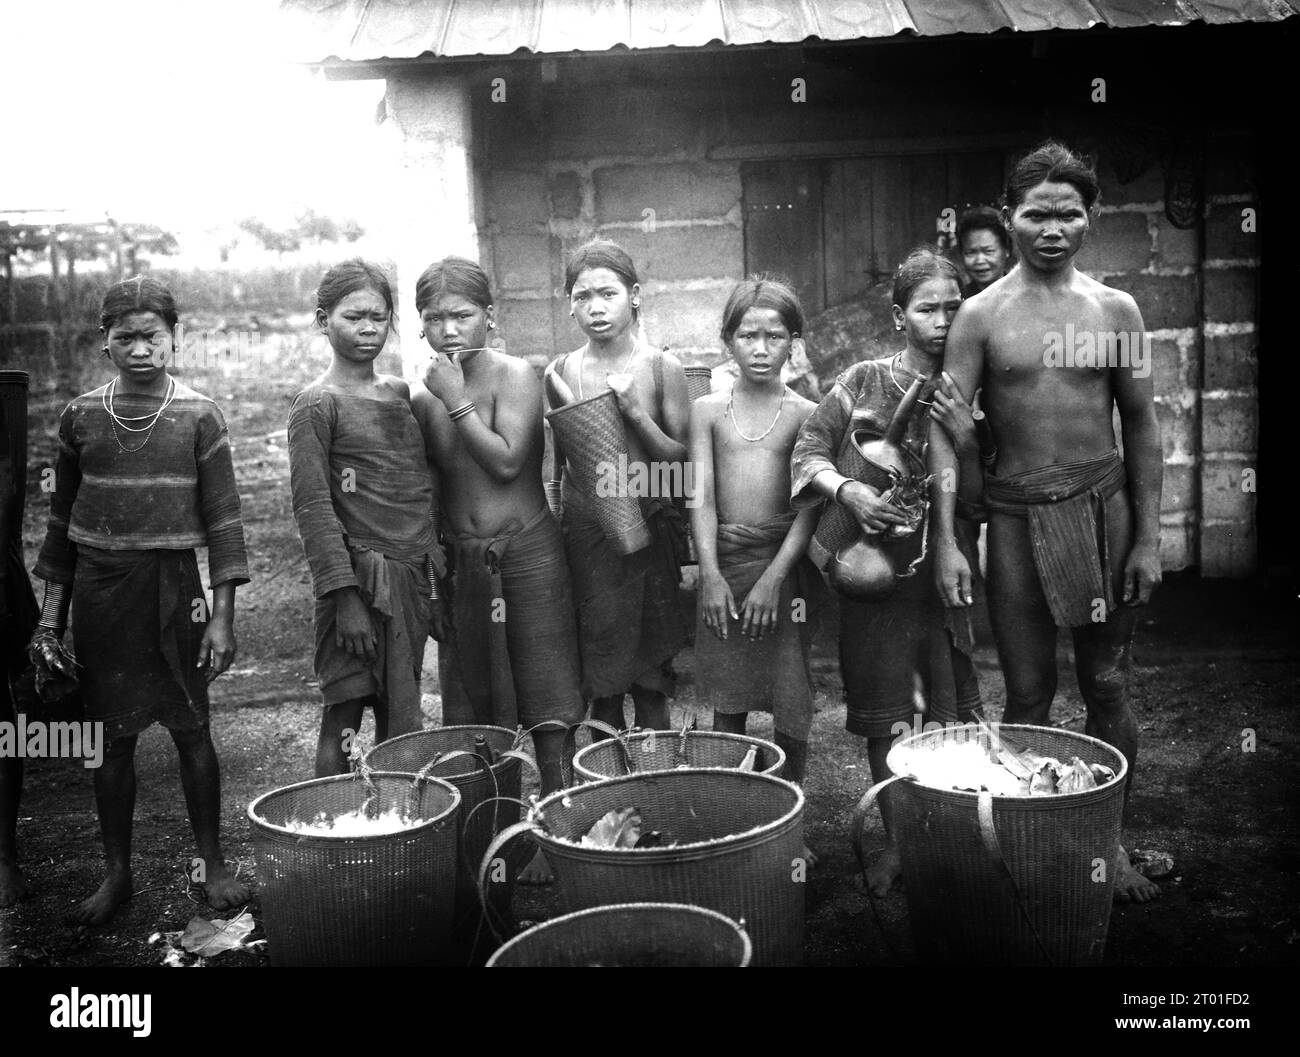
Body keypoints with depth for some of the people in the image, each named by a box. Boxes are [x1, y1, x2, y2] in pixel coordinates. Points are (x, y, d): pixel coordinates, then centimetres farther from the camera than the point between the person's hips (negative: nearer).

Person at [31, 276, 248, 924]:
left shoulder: (198, 416, -3)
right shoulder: (80, 417, 5)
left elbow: (223, 518, -3)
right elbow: (62, 517, 11)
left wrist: (222, 615, -8)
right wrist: (51, 614, 9)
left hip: (173, 585, -2)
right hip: (99, 590, 2)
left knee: (191, 730, 5)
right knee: (112, 738, 8)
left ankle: (213, 865, 19)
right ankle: (117, 875, 22)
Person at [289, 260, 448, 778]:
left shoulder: (401, 394, 13)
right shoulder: (317, 404, -7)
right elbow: (312, 507, -11)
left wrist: (435, 580, 14)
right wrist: (345, 595, -17)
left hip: (414, 576, 6)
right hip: (361, 575, -6)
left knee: (401, 721, 12)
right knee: (343, 719, -2)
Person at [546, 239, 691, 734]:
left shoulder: (661, 368, -3)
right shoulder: (561, 372, 4)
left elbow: (684, 461, -3)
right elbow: (554, 464, 12)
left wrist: (634, 412, -16)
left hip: (647, 529, -1)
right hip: (583, 531, 2)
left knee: (649, 679, 6)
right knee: (600, 680, 8)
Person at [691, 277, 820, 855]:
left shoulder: (806, 414, 1)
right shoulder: (707, 410, 6)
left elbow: (810, 505, -5)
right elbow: (702, 497, 1)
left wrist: (774, 577, -14)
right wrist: (711, 574, -9)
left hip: (785, 562, -1)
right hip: (724, 561, 2)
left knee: (789, 699, 0)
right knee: (726, 698, 6)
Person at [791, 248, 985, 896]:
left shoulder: (967, 396, 6)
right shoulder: (863, 382, -1)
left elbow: (980, 500, 5)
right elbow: (808, 451, -2)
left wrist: (967, 441, -12)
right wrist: (847, 491, -19)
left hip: (944, 570, 2)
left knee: (953, 717, 2)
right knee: (884, 719, 5)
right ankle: (896, 843, 21)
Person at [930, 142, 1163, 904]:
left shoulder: (1116, 310, 4)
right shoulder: (982, 316, 0)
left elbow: (1142, 427, 6)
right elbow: (943, 430, -4)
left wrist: (1148, 536, 1)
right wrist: (945, 541, -11)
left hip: (1106, 510, 1)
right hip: (1017, 518, -1)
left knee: (1107, 687, 8)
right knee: (1029, 694, 6)